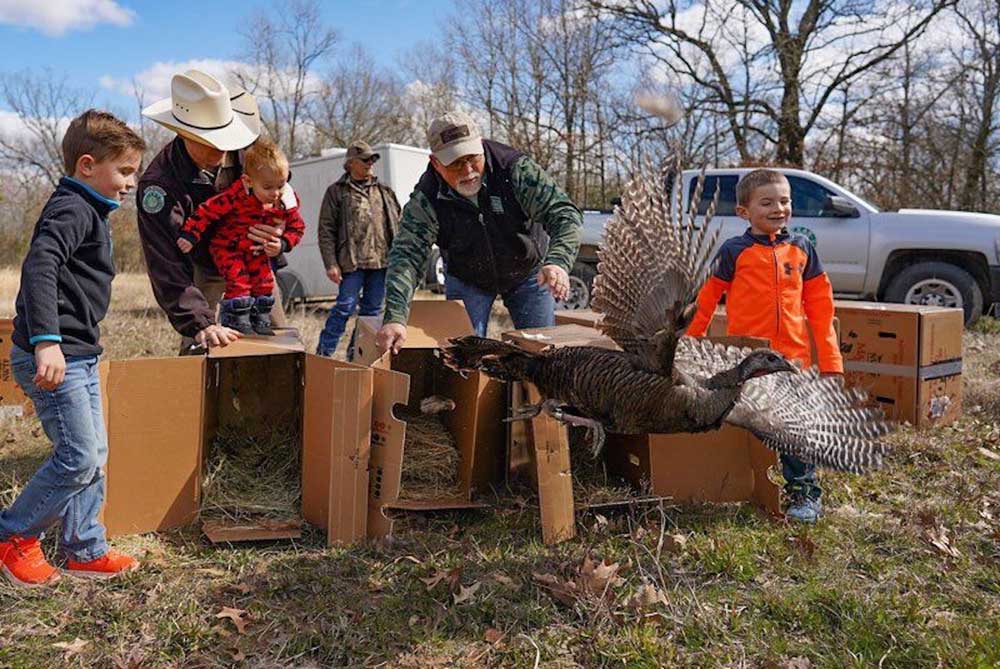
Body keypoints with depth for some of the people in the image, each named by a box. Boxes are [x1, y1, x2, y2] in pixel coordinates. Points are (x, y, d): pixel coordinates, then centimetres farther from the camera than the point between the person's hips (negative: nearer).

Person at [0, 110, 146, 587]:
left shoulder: (87, 211, 18)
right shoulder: (73, 209, -14)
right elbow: (38, 266, -29)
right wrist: (46, 341, -37)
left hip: (78, 355, 11)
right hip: (53, 358, -11)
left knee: (93, 454, 13)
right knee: (78, 457, -7)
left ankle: (85, 550, 22)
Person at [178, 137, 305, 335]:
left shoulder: (285, 201, -16)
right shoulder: (236, 196, -32)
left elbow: (297, 227, -3)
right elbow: (207, 210, -26)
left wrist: (283, 243, -21)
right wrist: (189, 234, -27)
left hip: (257, 251, 5)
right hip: (227, 247, -5)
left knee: (264, 281, -2)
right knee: (238, 280, -18)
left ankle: (260, 319, 11)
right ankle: (235, 319, -6)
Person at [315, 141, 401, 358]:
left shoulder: (384, 191, 17)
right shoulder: (337, 191, 4)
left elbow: (397, 226, 18)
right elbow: (326, 231, -1)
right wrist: (331, 264, -10)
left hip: (382, 260, 5)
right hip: (352, 262, -5)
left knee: (373, 309, 8)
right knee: (345, 307, -10)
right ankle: (323, 354, 1)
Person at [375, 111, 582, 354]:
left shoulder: (515, 168, -28)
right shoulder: (425, 199, -25)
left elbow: (564, 213, -31)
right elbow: (407, 255, -31)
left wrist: (558, 262, -52)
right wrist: (395, 318, -47)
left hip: (529, 272, 0)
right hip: (465, 279, 0)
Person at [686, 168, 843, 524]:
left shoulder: (802, 249, 8)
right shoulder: (734, 251, -2)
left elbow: (819, 306, 10)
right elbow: (707, 299, 4)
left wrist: (830, 358, 8)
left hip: (792, 356, 2)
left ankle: (804, 494, 18)